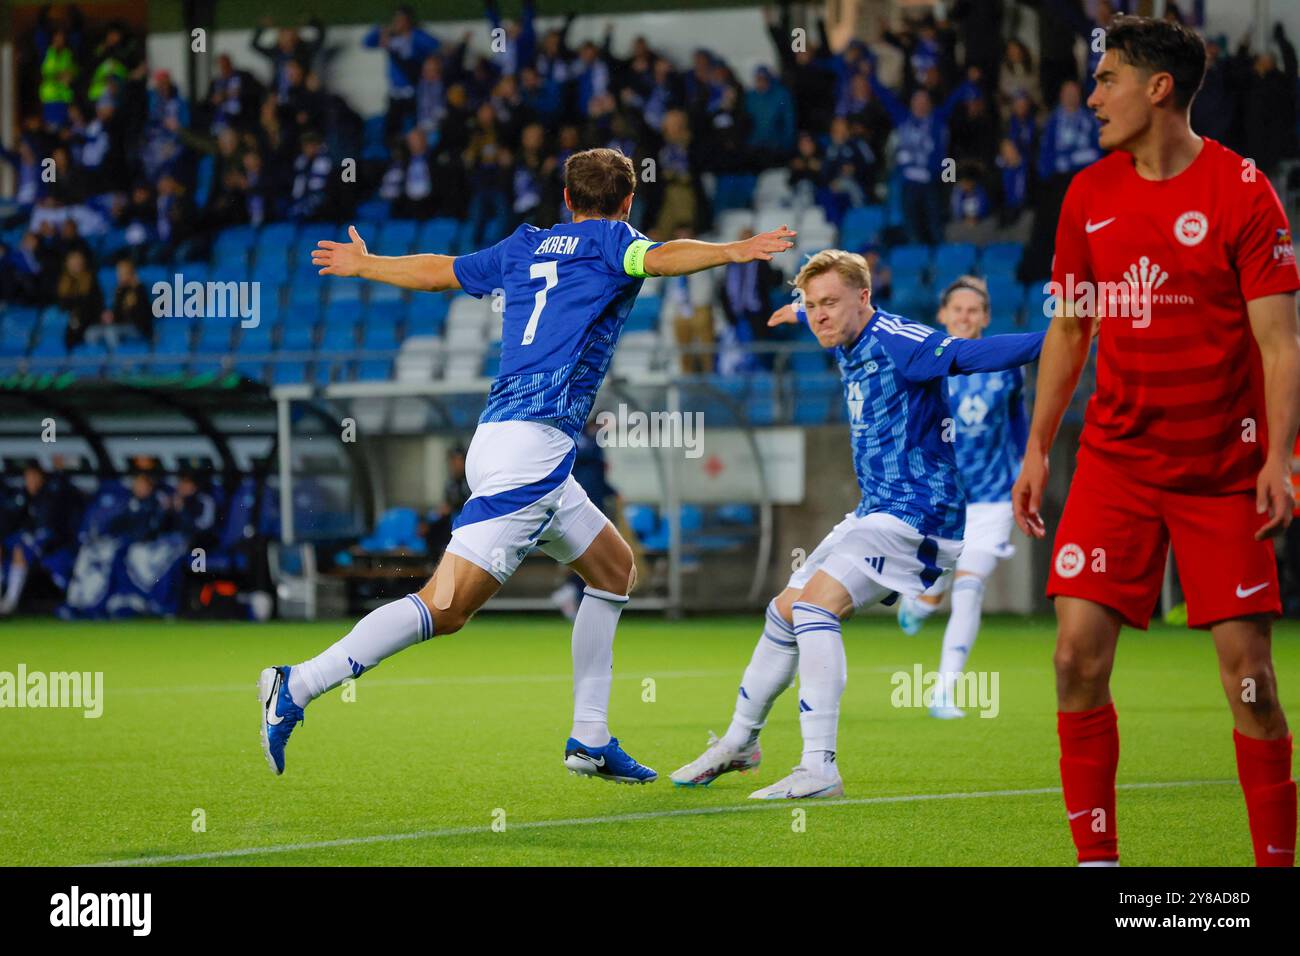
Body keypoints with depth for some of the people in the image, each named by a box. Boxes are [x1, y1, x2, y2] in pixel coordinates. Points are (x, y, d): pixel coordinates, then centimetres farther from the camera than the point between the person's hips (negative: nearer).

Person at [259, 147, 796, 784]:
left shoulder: (525, 247, 21)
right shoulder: (609, 240, 4)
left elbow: (438, 271, 32)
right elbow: (656, 258, -19)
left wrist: (363, 265, 48)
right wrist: (733, 251, -30)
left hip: (499, 439, 9)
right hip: (531, 447, -9)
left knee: (614, 567, 19)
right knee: (446, 607, -15)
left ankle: (590, 739, 16)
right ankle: (298, 686, -20)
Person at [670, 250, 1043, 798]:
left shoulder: (896, 342, -18)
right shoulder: (850, 346, 11)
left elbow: (967, 355, -34)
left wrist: (1052, 340, -50)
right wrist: (799, 314, 59)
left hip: (917, 514, -10)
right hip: (876, 514, 10)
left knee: (814, 604, -25)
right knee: (785, 610, 17)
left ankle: (819, 768, -29)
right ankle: (740, 742, 37)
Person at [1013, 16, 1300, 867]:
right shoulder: (1090, 195, 7)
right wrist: (1037, 449, 10)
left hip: (1224, 470, -4)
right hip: (1114, 461, 4)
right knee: (1079, 657, -7)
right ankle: (1095, 856, 3)